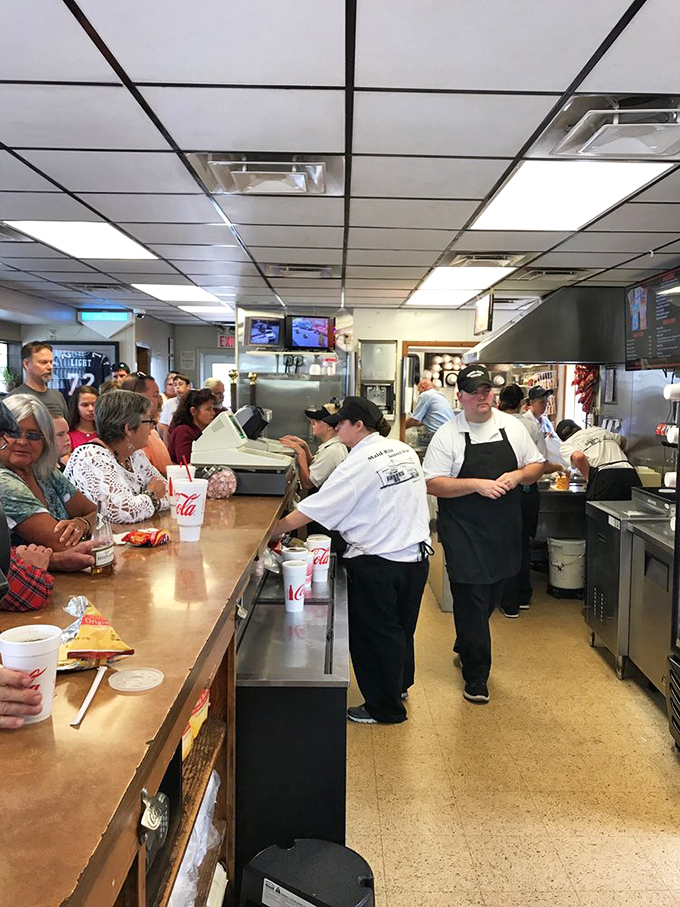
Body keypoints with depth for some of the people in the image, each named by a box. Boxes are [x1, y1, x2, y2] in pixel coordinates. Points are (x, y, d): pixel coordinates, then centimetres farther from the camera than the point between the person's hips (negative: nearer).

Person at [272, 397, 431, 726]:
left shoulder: (358, 464, -18)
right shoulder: (405, 451, 4)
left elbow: (312, 510, -18)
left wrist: (273, 530, -11)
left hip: (377, 564, -8)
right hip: (416, 555, 8)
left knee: (374, 636, 9)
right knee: (401, 627, 25)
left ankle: (384, 708, 23)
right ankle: (400, 684, 45)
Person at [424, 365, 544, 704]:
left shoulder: (512, 427, 5)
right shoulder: (447, 434, -7)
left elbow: (536, 466, 12)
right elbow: (434, 484, -11)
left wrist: (517, 476, -10)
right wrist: (476, 485, -22)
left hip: (504, 532, 5)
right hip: (464, 533, -4)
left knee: (492, 597, 18)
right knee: (472, 601, -3)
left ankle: (465, 648, 44)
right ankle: (475, 676, 13)